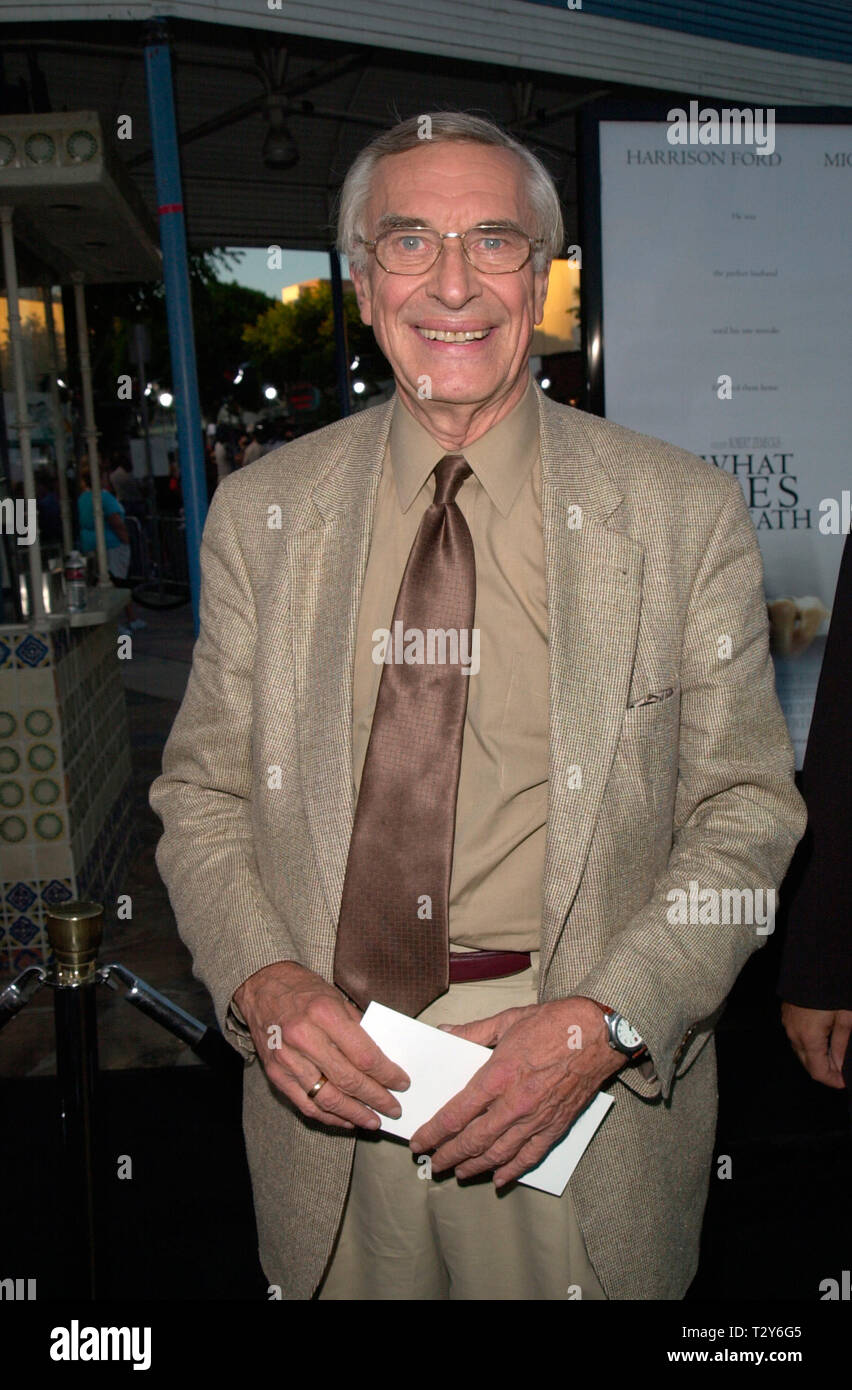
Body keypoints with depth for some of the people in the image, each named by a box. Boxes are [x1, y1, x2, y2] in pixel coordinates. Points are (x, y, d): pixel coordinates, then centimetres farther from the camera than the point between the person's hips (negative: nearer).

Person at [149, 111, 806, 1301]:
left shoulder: (687, 513, -6)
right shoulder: (258, 513, 0)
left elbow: (746, 806, -4)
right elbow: (203, 790, 3)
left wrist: (603, 1021, -17)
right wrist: (264, 980, -13)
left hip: (596, 1080, -1)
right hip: (328, 1077, 2)